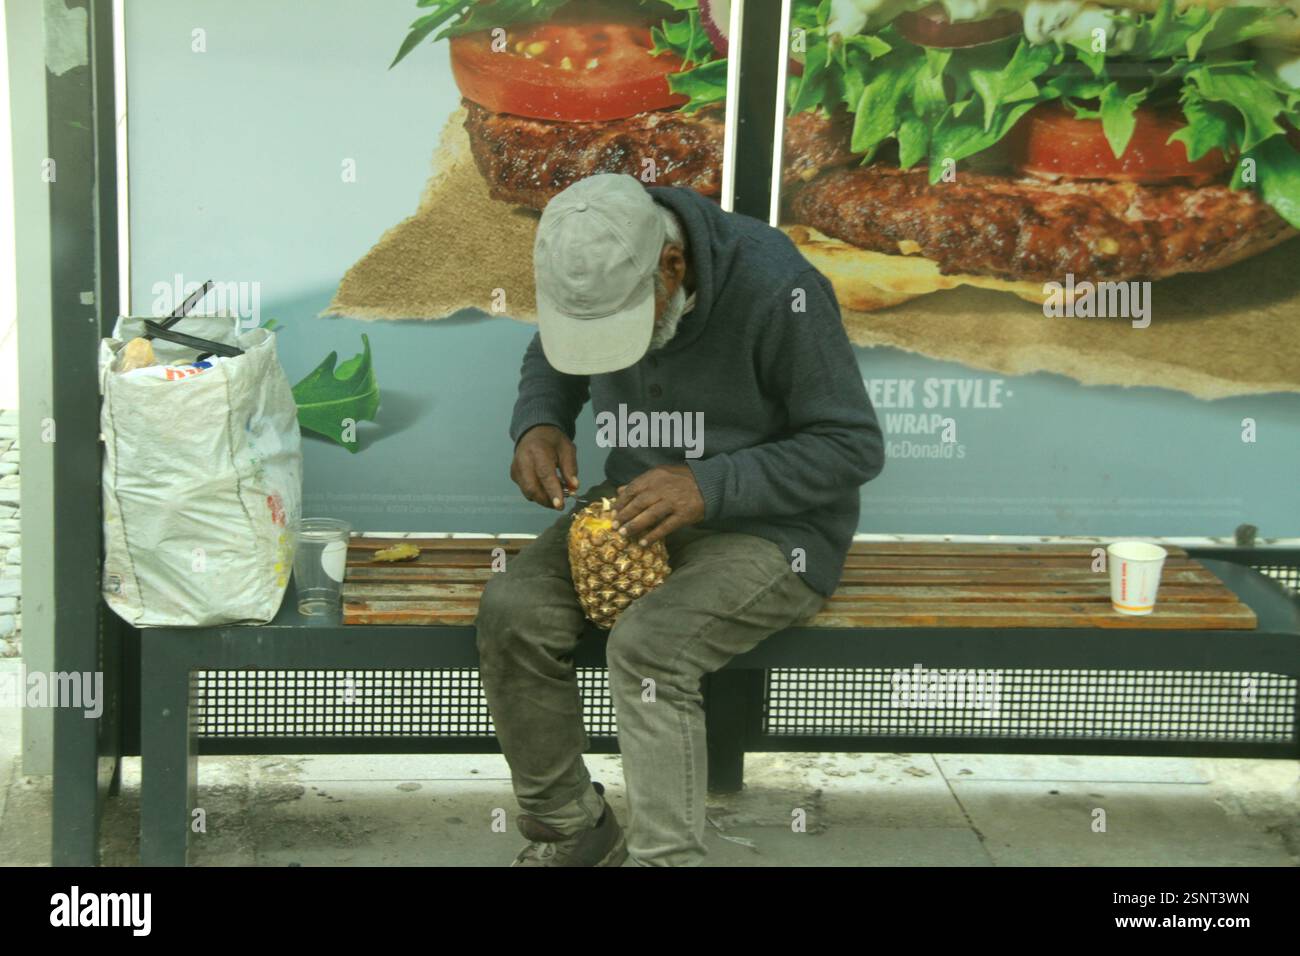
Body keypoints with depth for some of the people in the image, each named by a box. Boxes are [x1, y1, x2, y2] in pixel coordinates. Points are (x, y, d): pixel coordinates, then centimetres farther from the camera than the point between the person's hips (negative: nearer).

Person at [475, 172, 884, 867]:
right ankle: (569, 830, 1)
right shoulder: (594, 278, -8)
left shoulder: (775, 288, -25)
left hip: (773, 528, -6)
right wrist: (539, 424, -9)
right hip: (641, 507, 6)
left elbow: (854, 446, -18)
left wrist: (710, 486, -29)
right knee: (511, 610, -16)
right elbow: (550, 361, 15)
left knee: (648, 646, -31)